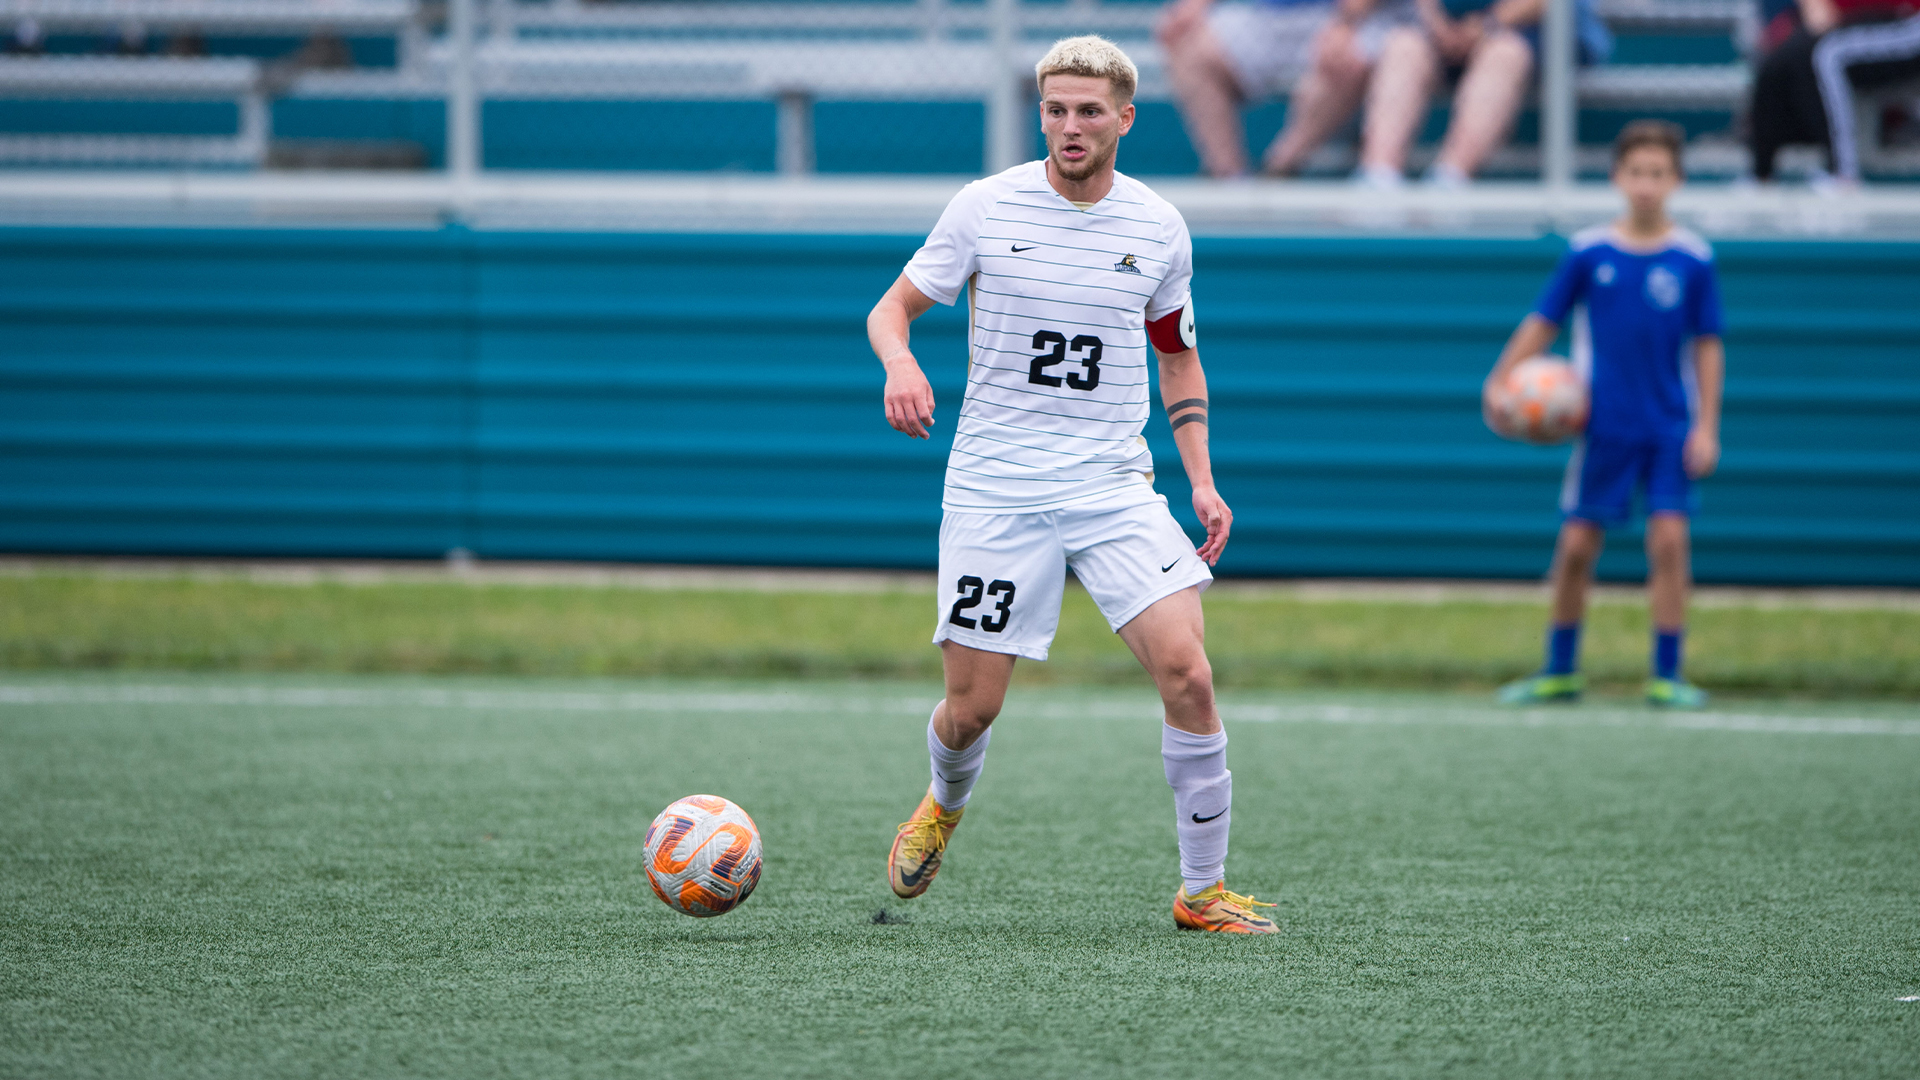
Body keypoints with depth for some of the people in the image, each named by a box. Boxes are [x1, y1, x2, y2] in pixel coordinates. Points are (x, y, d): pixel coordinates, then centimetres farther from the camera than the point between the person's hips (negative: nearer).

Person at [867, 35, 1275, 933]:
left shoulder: (1158, 228, 4)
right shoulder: (984, 208, -3)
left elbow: (1177, 356, 17)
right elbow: (893, 308, 6)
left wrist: (1202, 482, 7)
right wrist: (901, 364, -18)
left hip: (1115, 488, 1)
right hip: (993, 490, -1)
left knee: (1186, 672, -16)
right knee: (972, 707, 0)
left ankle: (1203, 892, -5)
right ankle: (946, 804, 37)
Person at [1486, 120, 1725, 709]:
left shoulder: (1692, 258, -2)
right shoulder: (1588, 252, -2)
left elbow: (1706, 346, 3)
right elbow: (1543, 322, 4)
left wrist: (1706, 427, -1)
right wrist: (1500, 380, -8)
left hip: (1669, 428, 0)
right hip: (1604, 427, 0)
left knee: (1669, 539, -10)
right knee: (1576, 546, 2)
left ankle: (1666, 676, -2)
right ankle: (1560, 671, 18)